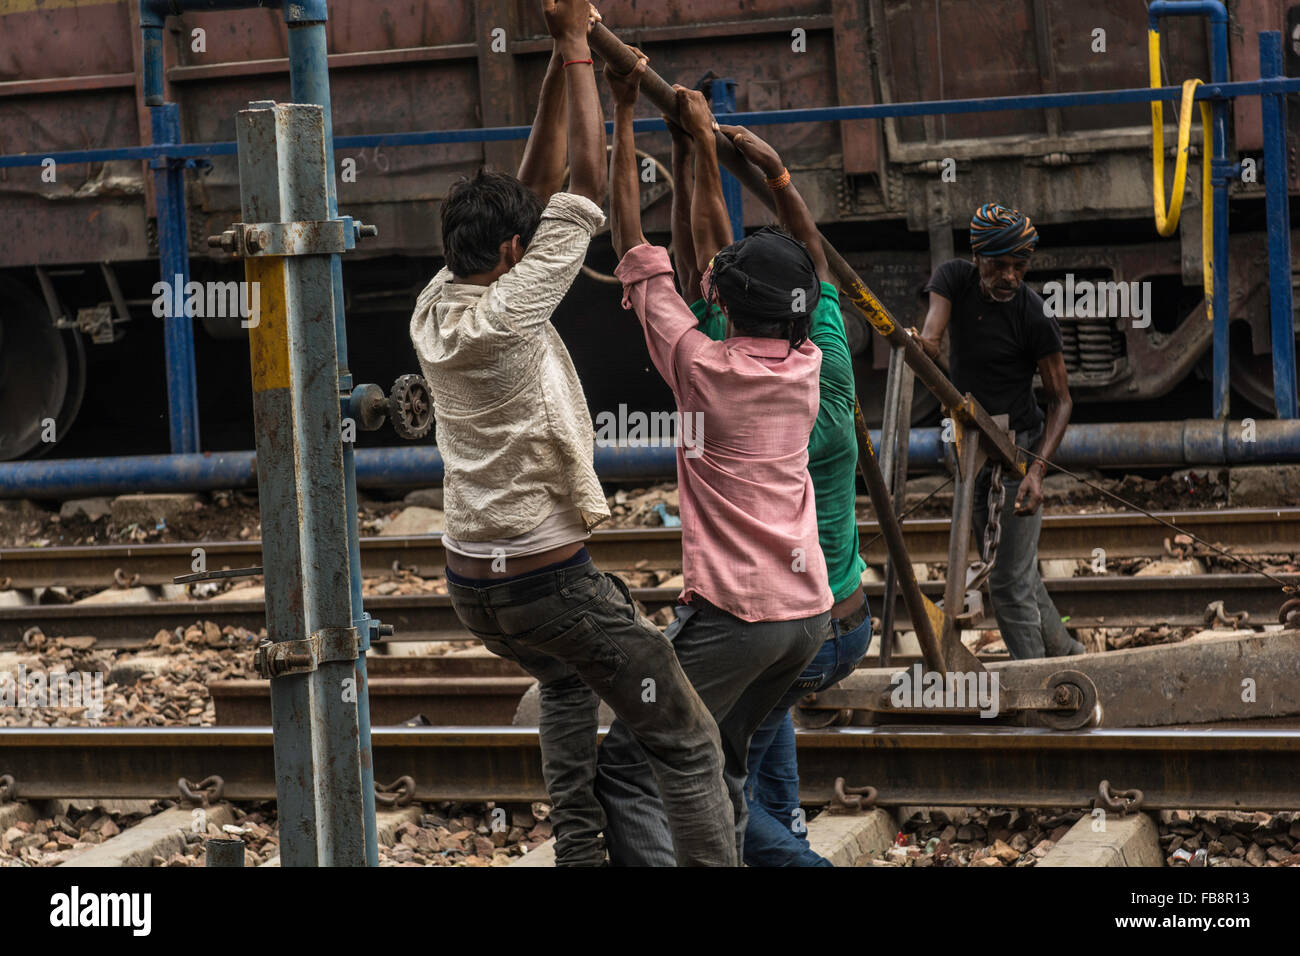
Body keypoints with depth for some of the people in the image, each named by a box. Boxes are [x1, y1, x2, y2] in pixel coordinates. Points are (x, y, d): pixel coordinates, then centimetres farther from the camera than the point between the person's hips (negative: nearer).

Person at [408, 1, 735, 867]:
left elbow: (536, 188, 9)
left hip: (471, 583, 8)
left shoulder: (435, 309, 2)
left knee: (566, 679, 36)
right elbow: (586, 180, -16)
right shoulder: (506, 312, -19)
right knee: (687, 743, 0)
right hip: (550, 582, -8)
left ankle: (579, 849, 29)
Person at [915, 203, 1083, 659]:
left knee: (1010, 581, -11)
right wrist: (927, 340, -47)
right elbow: (931, 335, -22)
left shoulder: (1035, 317, -19)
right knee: (1012, 567, 19)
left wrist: (1036, 471, -25)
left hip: (1018, 445, -6)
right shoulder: (954, 277, -6)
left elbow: (1061, 400, -13)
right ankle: (1062, 649, 37)